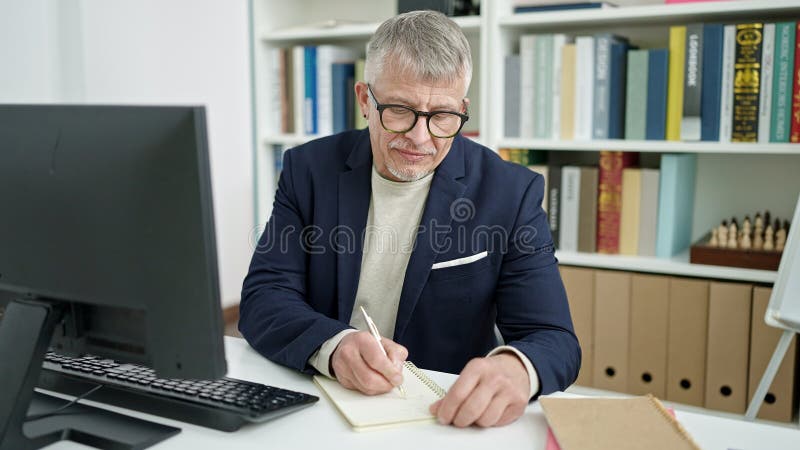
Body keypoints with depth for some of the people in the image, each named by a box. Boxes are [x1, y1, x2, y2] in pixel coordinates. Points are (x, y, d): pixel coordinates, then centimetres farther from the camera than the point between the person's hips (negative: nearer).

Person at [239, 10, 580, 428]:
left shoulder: (511, 193, -7)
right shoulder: (310, 169, -2)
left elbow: (554, 339, -10)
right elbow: (262, 298, -6)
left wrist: (516, 367, -34)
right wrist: (333, 345, -27)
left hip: (448, 417, 0)